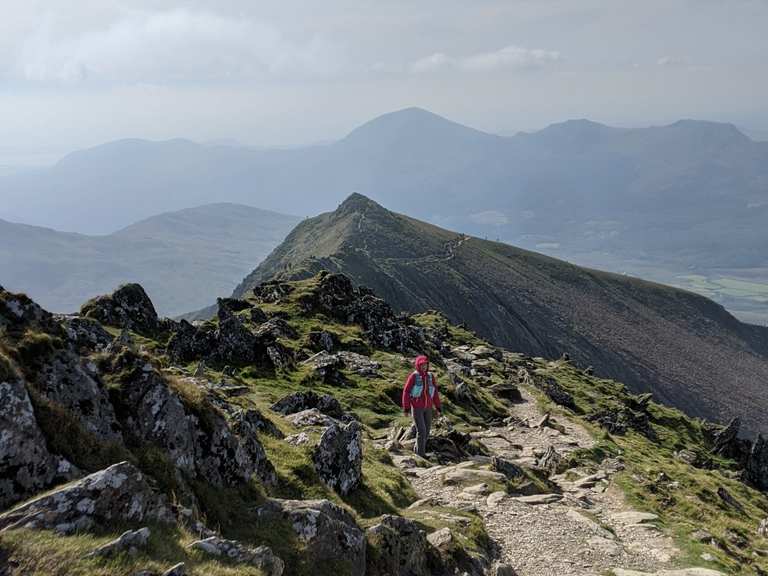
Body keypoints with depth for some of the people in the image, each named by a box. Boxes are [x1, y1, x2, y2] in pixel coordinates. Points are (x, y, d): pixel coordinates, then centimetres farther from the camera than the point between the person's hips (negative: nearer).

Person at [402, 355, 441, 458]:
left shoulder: (430, 376, 4)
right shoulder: (413, 376, -10)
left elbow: (435, 392, 8)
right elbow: (406, 392, -7)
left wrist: (438, 408, 5)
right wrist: (406, 408, -10)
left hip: (428, 407, 5)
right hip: (416, 407, -5)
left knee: (427, 430, 10)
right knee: (421, 430, -10)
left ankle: (417, 449, 30)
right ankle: (421, 454, 1)